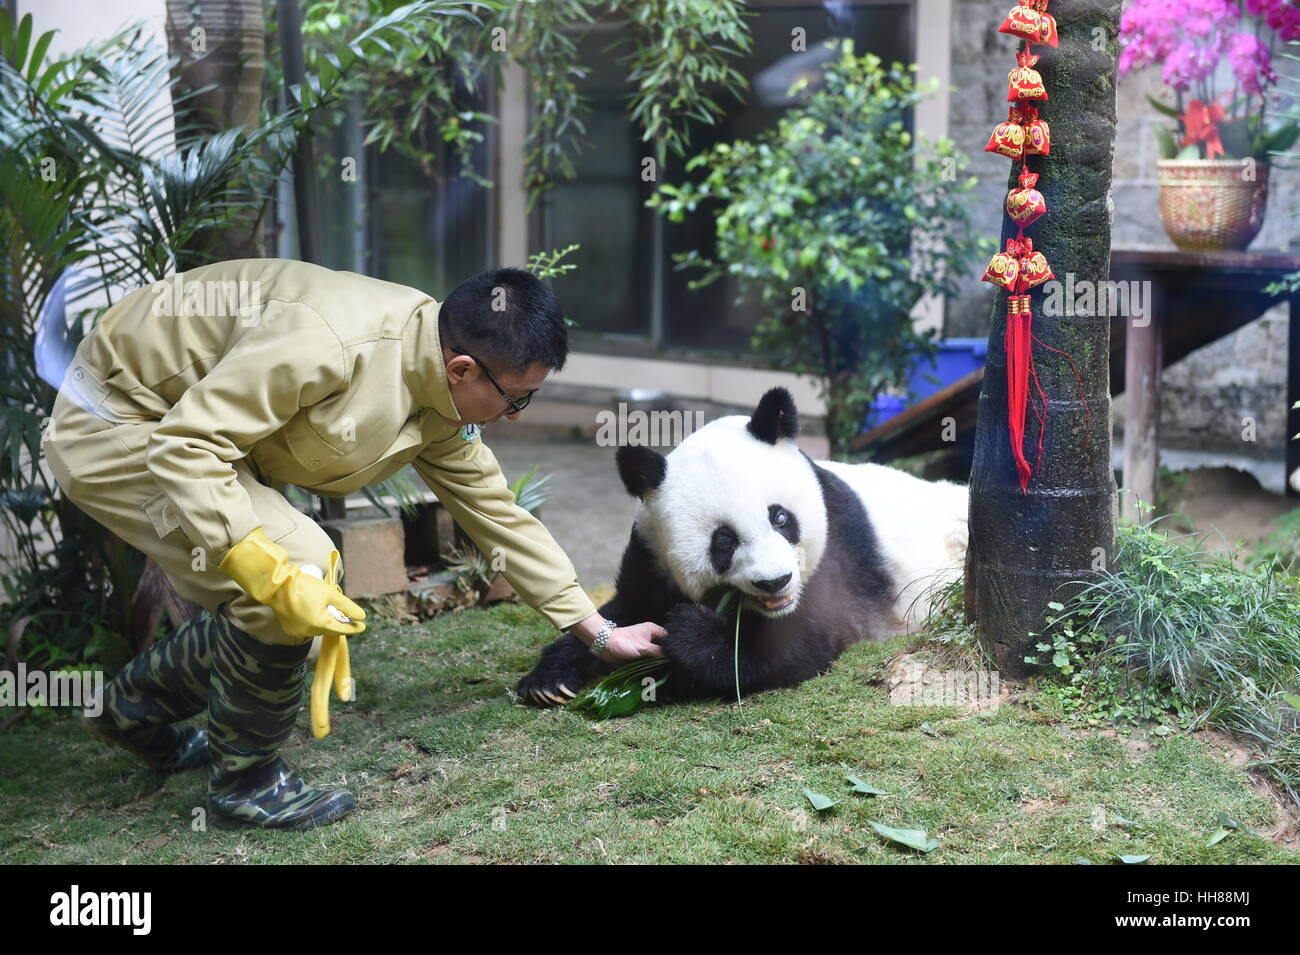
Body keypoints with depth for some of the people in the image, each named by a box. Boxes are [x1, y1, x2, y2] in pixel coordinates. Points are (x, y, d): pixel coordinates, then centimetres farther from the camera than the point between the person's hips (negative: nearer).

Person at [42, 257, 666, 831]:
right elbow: (185, 447, -34)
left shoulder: (442, 415, -7)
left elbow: (498, 514, 4)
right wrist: (279, 579, -38)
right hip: (111, 424, -9)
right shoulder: (327, 340, -35)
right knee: (302, 565, -22)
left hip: (185, 435, 9)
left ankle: (131, 711, 32)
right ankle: (246, 782, -2)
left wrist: (600, 634, 7)